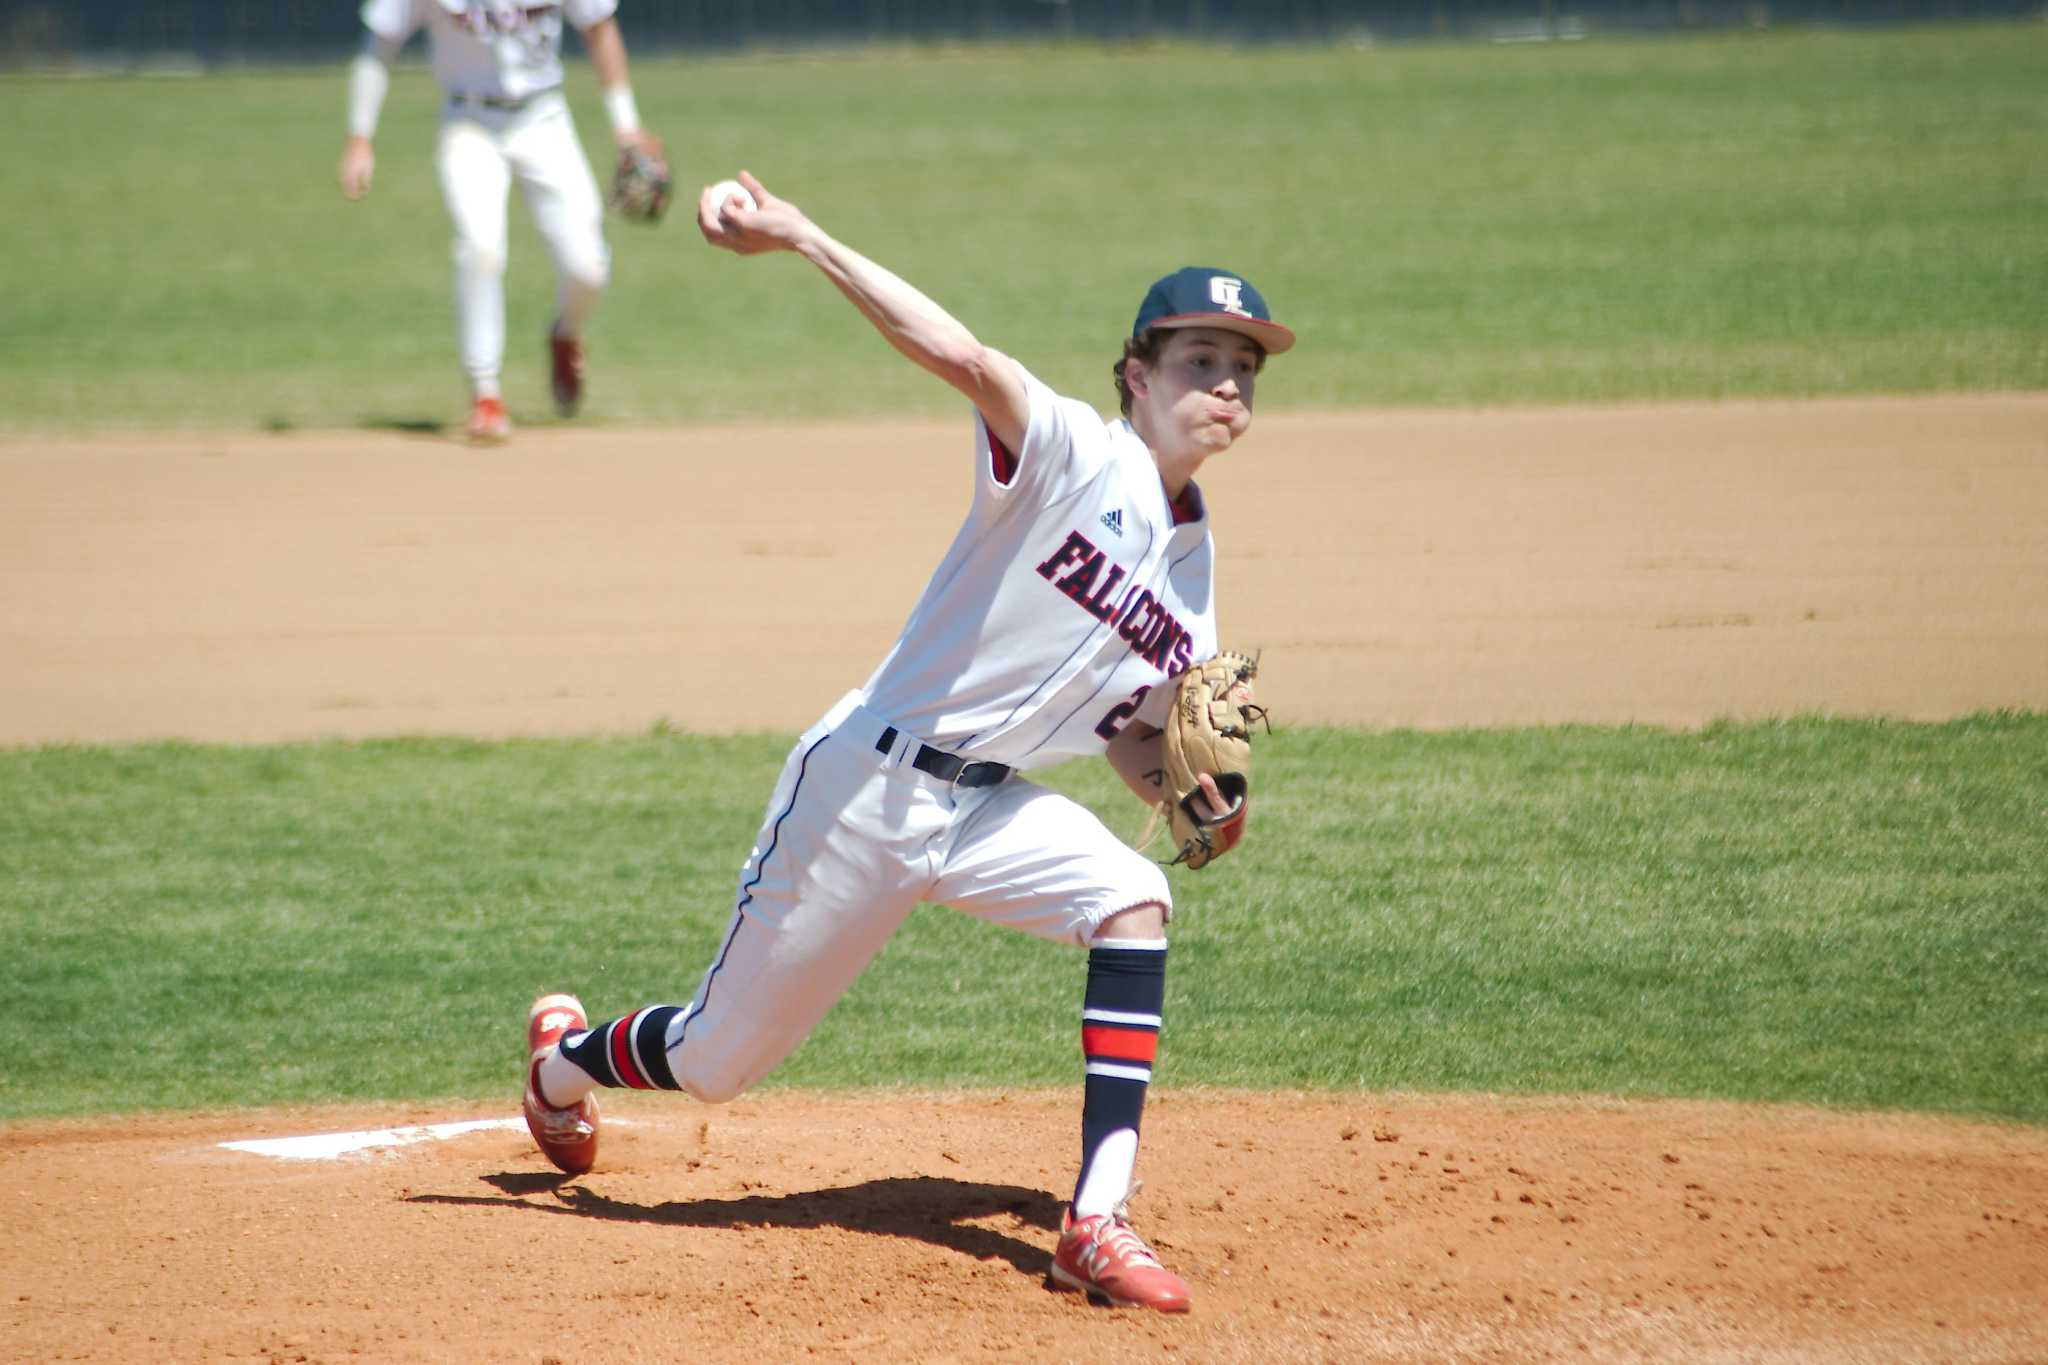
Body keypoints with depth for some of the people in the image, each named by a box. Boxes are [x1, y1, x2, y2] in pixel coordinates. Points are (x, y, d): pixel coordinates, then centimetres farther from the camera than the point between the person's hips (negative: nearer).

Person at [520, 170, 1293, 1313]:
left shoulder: (1194, 556, 7)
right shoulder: (1078, 457, -15)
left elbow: (1135, 739, 15)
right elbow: (963, 357, -33)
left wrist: (1186, 789, -8)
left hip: (990, 809, 6)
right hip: (865, 788, -5)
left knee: (1133, 899, -25)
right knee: (715, 1062, 7)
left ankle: (1098, 1224, -26)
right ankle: (568, 1058, 44)